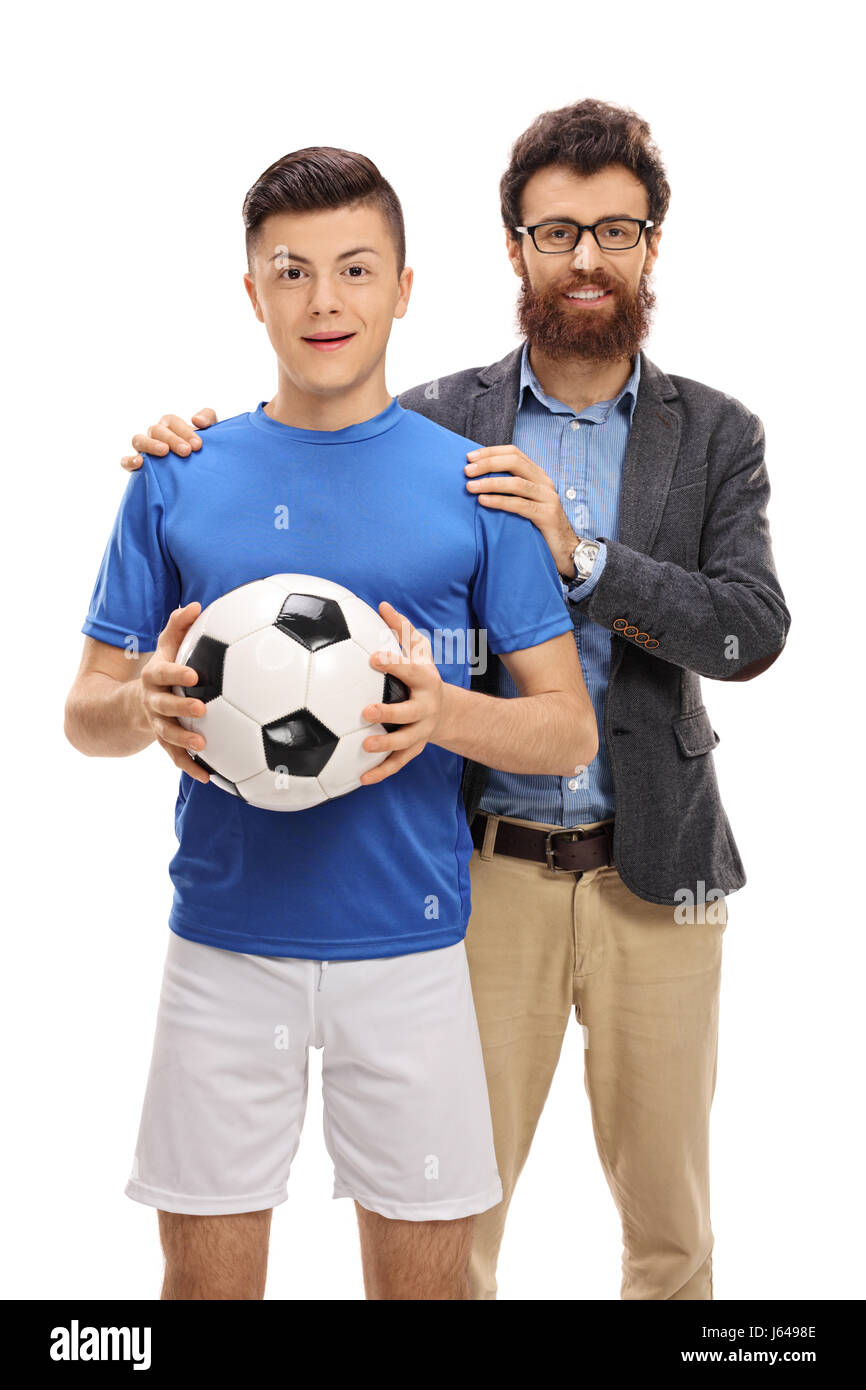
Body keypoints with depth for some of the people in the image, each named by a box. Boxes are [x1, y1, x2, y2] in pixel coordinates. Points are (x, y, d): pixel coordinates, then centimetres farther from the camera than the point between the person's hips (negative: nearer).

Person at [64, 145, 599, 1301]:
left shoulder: (472, 483, 1)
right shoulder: (178, 480, 4)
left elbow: (569, 729, 1)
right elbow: (86, 712, 8)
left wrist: (440, 712, -19)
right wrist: (147, 706, -16)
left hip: (410, 945, 0)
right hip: (224, 942, 1)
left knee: (424, 1269, 9)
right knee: (205, 1269, 10)